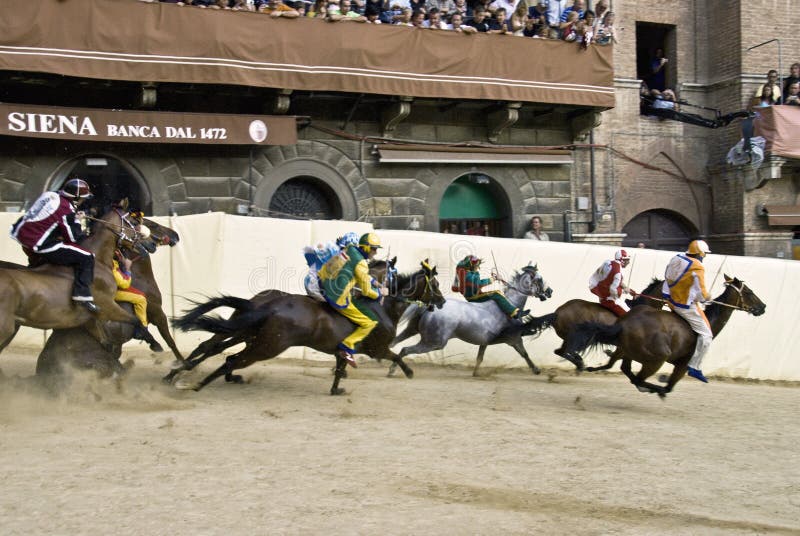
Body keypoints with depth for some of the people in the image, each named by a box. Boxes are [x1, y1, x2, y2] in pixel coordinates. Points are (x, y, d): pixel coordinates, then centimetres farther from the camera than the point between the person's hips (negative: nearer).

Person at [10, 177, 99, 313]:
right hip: (40, 245, -8)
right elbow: (74, 238, -8)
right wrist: (86, 237, 13)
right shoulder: (66, 209, -13)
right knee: (87, 258, -6)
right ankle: (82, 294, -12)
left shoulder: (49, 195, 10)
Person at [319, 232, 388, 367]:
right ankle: (346, 347, -1)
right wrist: (380, 292, 9)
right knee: (370, 322, 0)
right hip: (338, 299, -9)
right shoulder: (361, 263, -15)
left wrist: (373, 282, 25)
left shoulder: (349, 251, 9)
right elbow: (367, 291, -8)